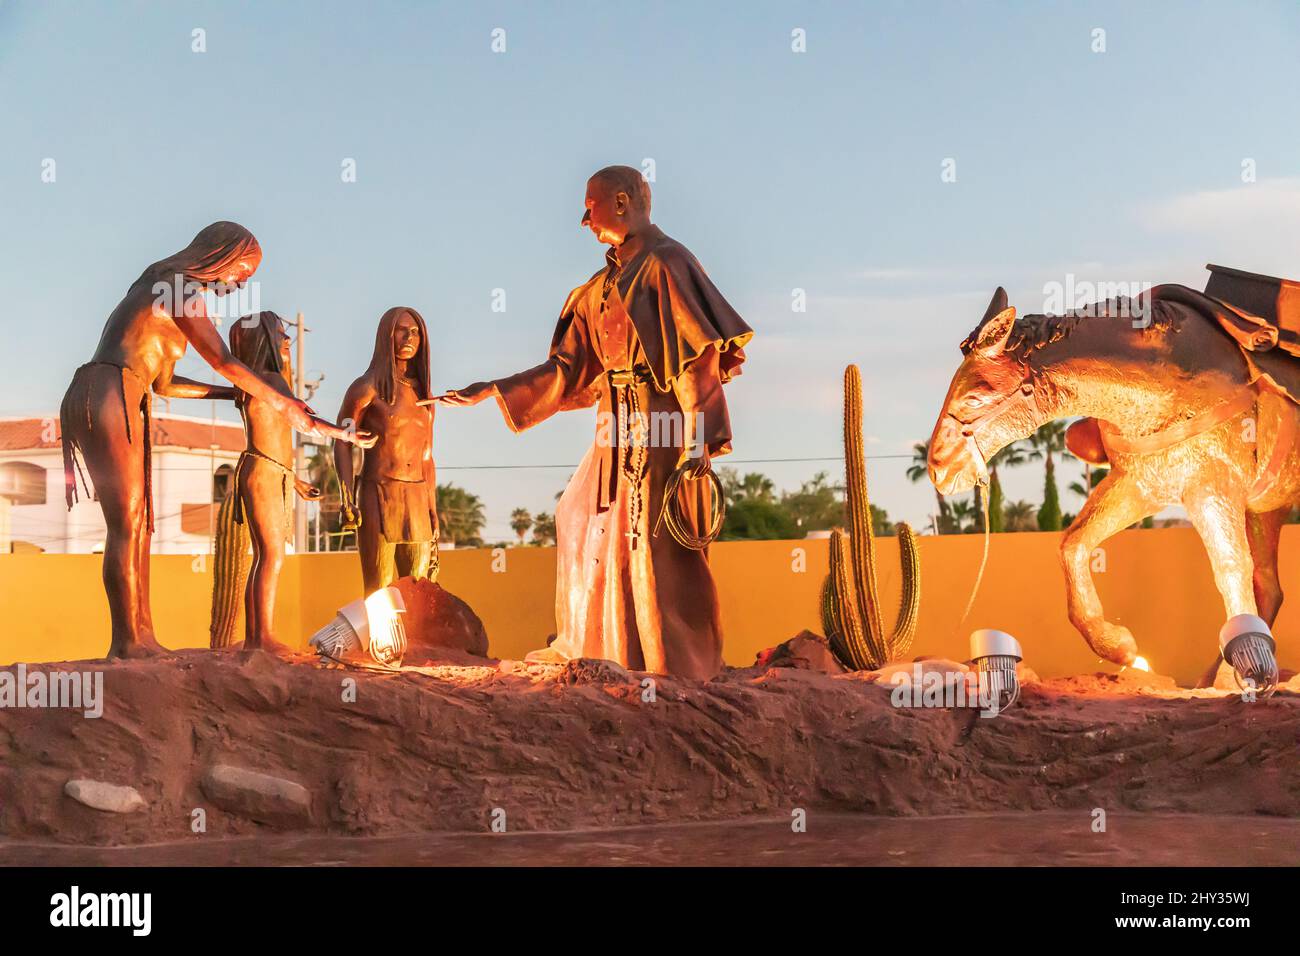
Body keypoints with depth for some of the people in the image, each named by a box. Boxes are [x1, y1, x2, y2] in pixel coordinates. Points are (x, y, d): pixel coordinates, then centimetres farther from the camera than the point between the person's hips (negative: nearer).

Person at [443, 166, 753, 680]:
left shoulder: (665, 263, -9)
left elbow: (700, 353, -16)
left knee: (655, 546, -5)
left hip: (658, 426, -9)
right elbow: (568, 370, 17)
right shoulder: (602, 286, 16)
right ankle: (587, 647, 31)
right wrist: (490, 391, 15)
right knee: (582, 519, 16)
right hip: (618, 430, 9)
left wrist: (697, 439, -22)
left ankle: (677, 667, 6)